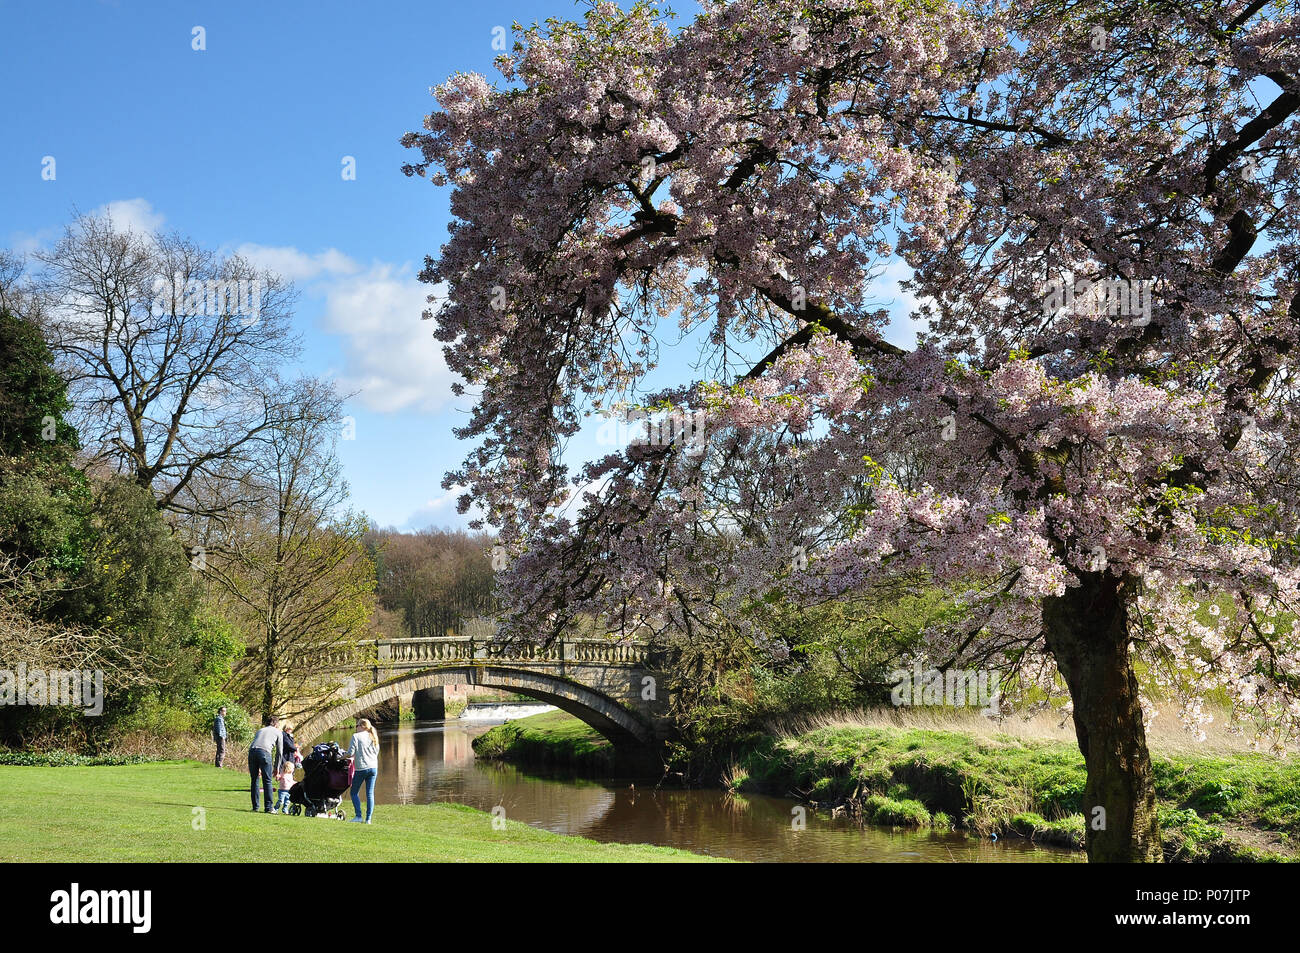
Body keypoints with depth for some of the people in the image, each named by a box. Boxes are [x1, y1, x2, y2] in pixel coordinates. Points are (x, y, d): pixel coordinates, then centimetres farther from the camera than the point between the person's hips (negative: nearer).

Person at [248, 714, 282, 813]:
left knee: (254, 780, 13)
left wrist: (258, 768, 35)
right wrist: (276, 767, 26)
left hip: (252, 751, 4)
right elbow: (279, 752, 18)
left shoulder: (260, 731, 33)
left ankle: (255, 807, 15)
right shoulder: (277, 732, 21)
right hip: (265, 752, -4)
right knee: (267, 781, 1)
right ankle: (269, 807, 0)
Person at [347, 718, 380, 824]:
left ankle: (358, 816, 1)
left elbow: (350, 753, -10)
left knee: (354, 792, 9)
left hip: (361, 768, -5)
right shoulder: (373, 737, 13)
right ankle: (368, 818, 3)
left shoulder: (356, 736, -5)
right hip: (373, 767, 5)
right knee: (370, 794, 6)